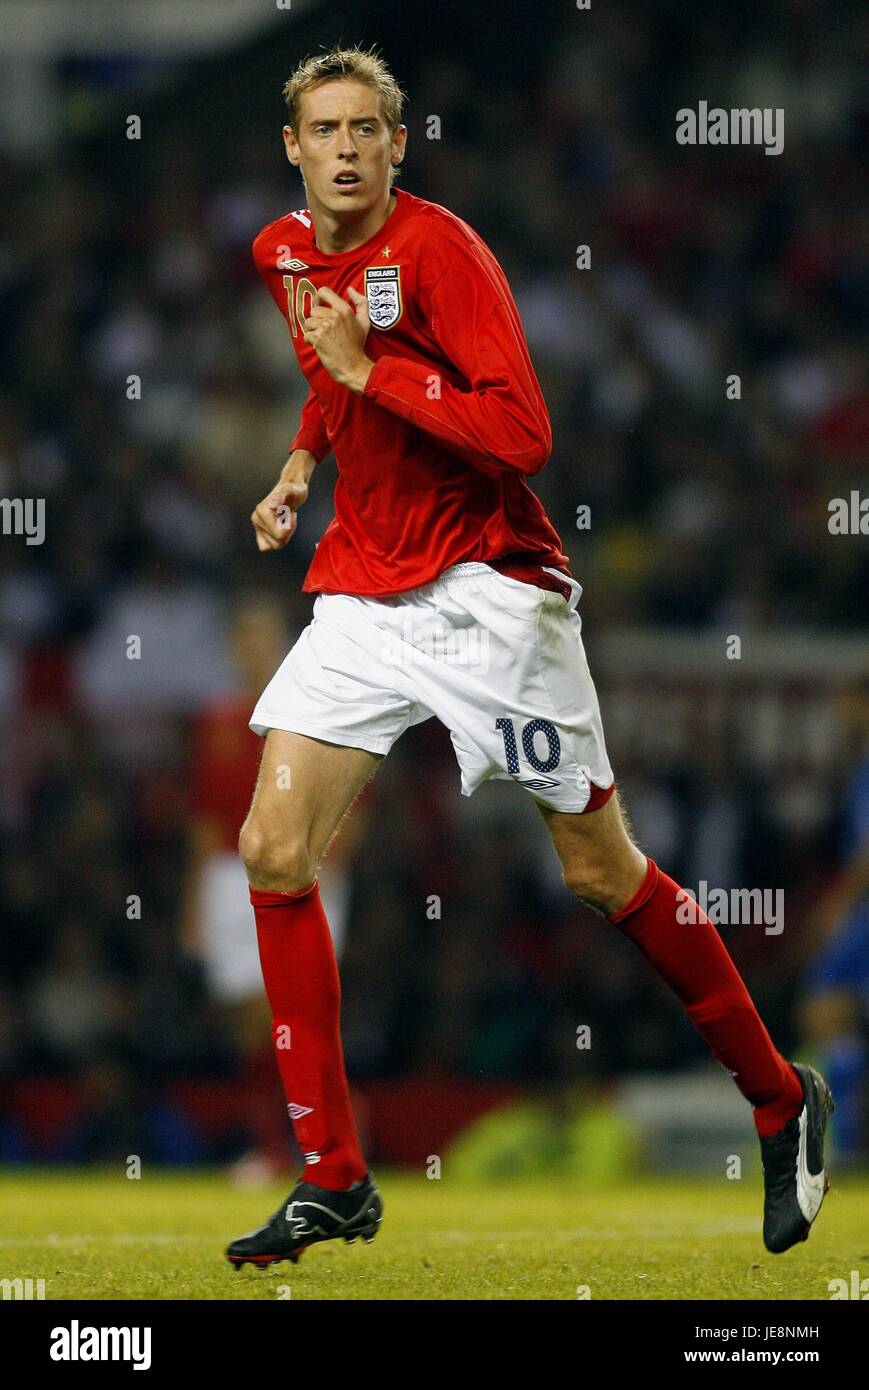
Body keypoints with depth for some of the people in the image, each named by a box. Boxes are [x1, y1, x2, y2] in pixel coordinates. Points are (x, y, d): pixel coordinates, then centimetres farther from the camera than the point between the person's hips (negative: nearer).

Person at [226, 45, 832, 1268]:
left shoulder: (437, 248, -15)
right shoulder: (283, 255, 7)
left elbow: (523, 433, -23)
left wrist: (369, 367, -24)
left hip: (488, 591, -6)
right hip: (362, 591, 6)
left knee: (601, 869, 0)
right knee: (274, 852, -9)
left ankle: (783, 1104, 19)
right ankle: (334, 1180, -2)